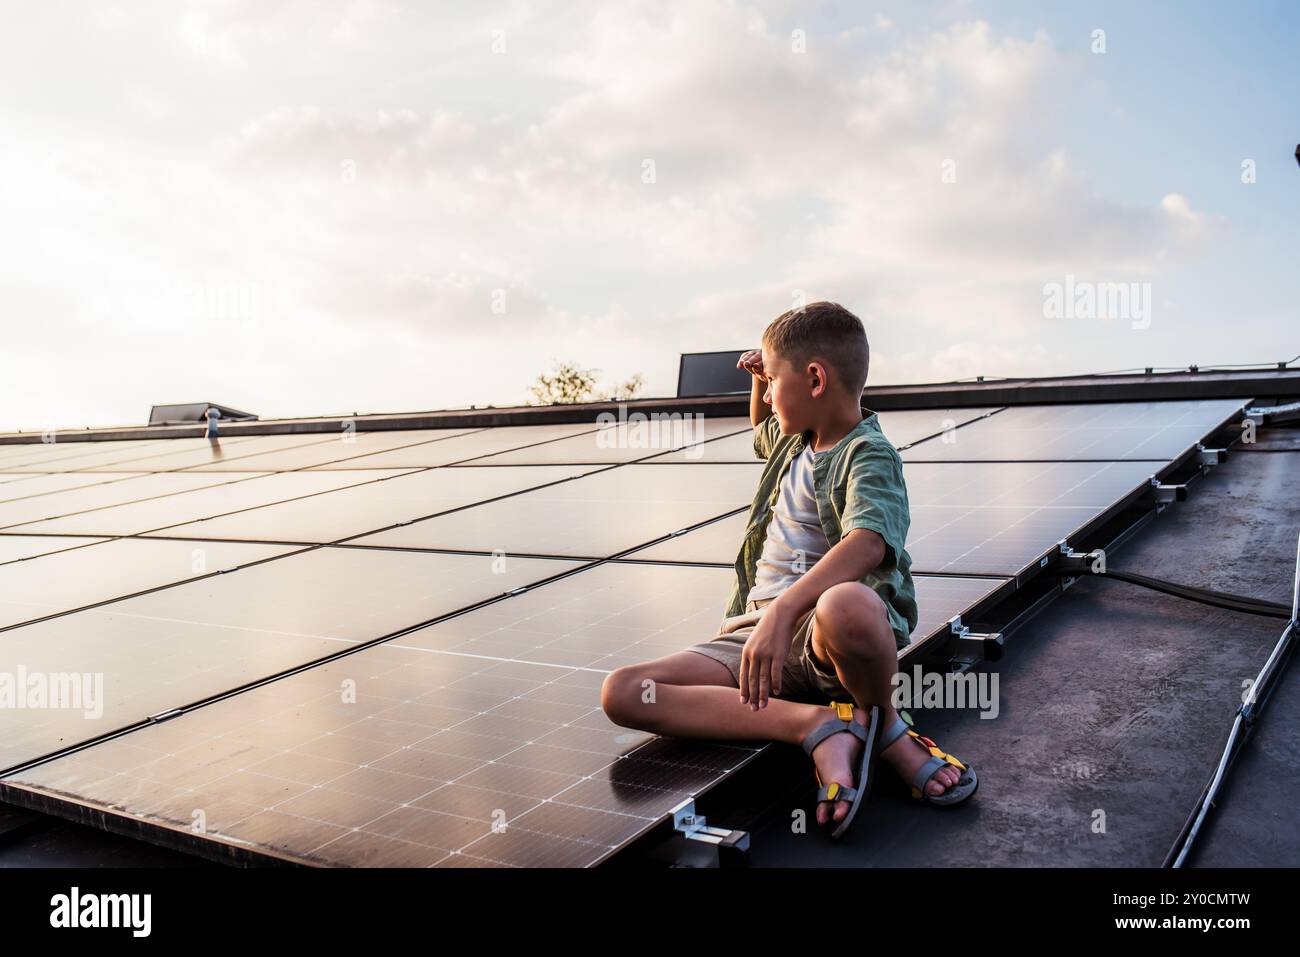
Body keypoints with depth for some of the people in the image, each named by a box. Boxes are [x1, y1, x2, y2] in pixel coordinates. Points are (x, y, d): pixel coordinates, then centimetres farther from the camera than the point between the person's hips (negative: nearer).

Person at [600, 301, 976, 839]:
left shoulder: (869, 455, -7)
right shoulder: (792, 440, 20)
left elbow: (867, 543, -27)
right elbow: (762, 431, 46)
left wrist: (783, 612, -41)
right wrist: (761, 381, 24)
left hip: (823, 628, -8)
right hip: (756, 629, 8)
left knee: (846, 608, -47)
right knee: (621, 693, -15)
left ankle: (885, 723, -9)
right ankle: (822, 726, -22)